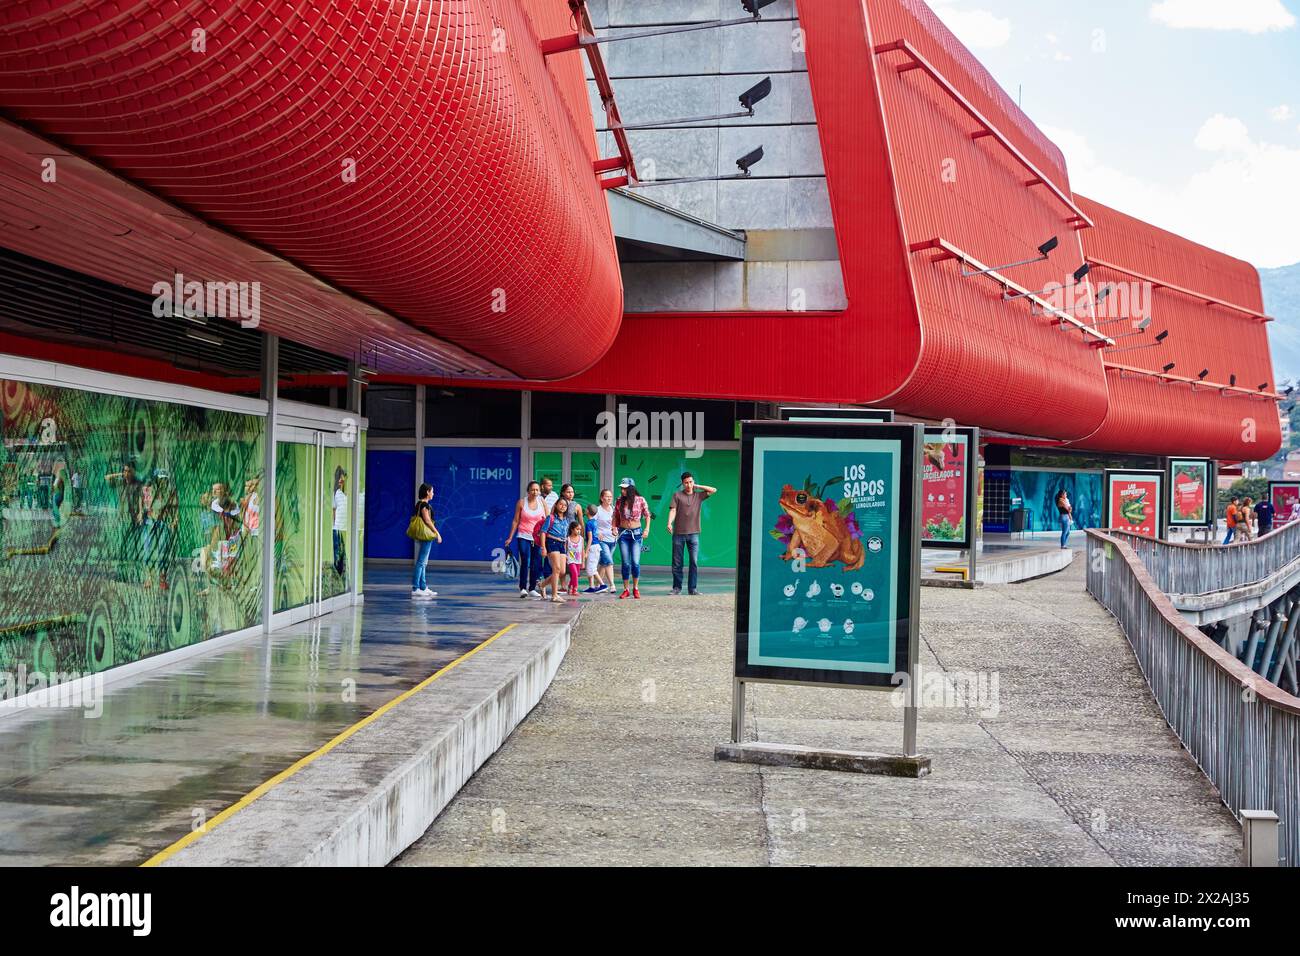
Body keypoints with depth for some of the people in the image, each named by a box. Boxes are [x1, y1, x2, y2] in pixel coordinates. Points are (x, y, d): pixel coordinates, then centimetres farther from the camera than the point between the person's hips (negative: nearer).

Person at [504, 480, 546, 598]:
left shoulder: (542, 502, 2)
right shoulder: (521, 502, -2)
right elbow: (516, 521, 2)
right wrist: (510, 537, 2)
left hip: (537, 538, 2)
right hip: (523, 536, -2)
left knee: (535, 564, 4)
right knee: (525, 562, -12)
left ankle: (532, 589, 12)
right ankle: (522, 588, -9)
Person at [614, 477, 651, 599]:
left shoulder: (640, 500, -5)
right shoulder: (620, 501, 0)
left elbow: (647, 515, 4)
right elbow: (615, 516, 11)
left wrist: (647, 529, -6)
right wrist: (614, 527, -3)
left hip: (637, 533, -2)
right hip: (623, 533, 2)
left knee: (635, 562, -7)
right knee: (626, 563, 1)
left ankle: (635, 588, 10)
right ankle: (626, 589, 12)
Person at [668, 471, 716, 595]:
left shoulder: (699, 495, 13)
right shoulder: (677, 495, 7)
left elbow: (714, 490, 8)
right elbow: (673, 510, -2)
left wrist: (697, 486, 7)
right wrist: (669, 523, -19)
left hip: (693, 534, 1)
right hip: (679, 533, -1)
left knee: (694, 562, -4)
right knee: (677, 563, 2)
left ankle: (692, 588, -1)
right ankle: (677, 588, 11)